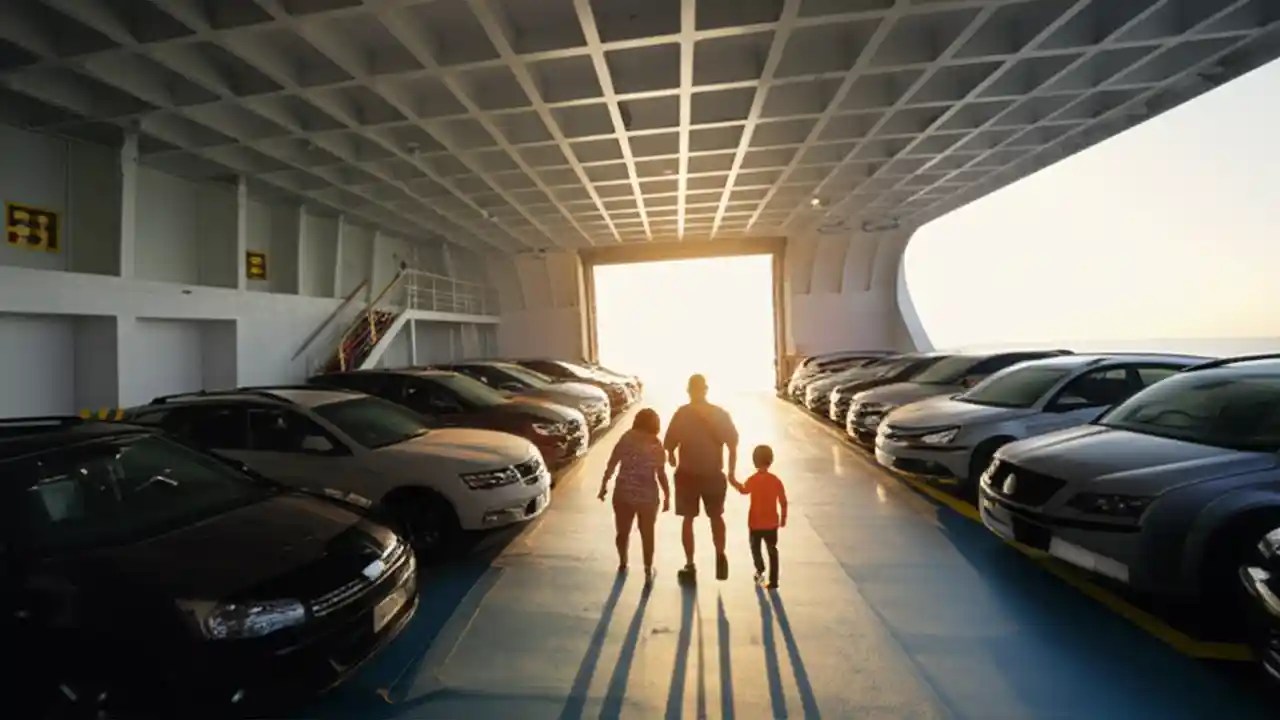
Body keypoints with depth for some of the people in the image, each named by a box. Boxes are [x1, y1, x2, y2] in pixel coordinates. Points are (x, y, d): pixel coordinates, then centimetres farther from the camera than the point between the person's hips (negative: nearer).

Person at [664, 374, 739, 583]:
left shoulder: (682, 413, -8)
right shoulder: (721, 414, -2)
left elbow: (669, 445, -8)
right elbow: (732, 446, -4)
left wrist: (672, 457, 13)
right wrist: (731, 473, 3)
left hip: (687, 475, -1)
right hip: (714, 474, 2)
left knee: (688, 519, 13)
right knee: (716, 516, 22)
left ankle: (690, 566, 16)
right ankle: (720, 555, 6)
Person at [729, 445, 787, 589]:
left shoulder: (753, 479, -13)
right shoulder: (776, 480, -5)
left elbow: (744, 490, -28)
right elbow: (783, 502, -3)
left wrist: (733, 482, -12)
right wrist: (783, 518, 10)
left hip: (756, 523, -3)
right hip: (772, 523, 3)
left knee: (755, 547, 17)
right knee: (772, 550, 13)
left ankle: (760, 569, -3)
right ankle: (773, 581, 15)